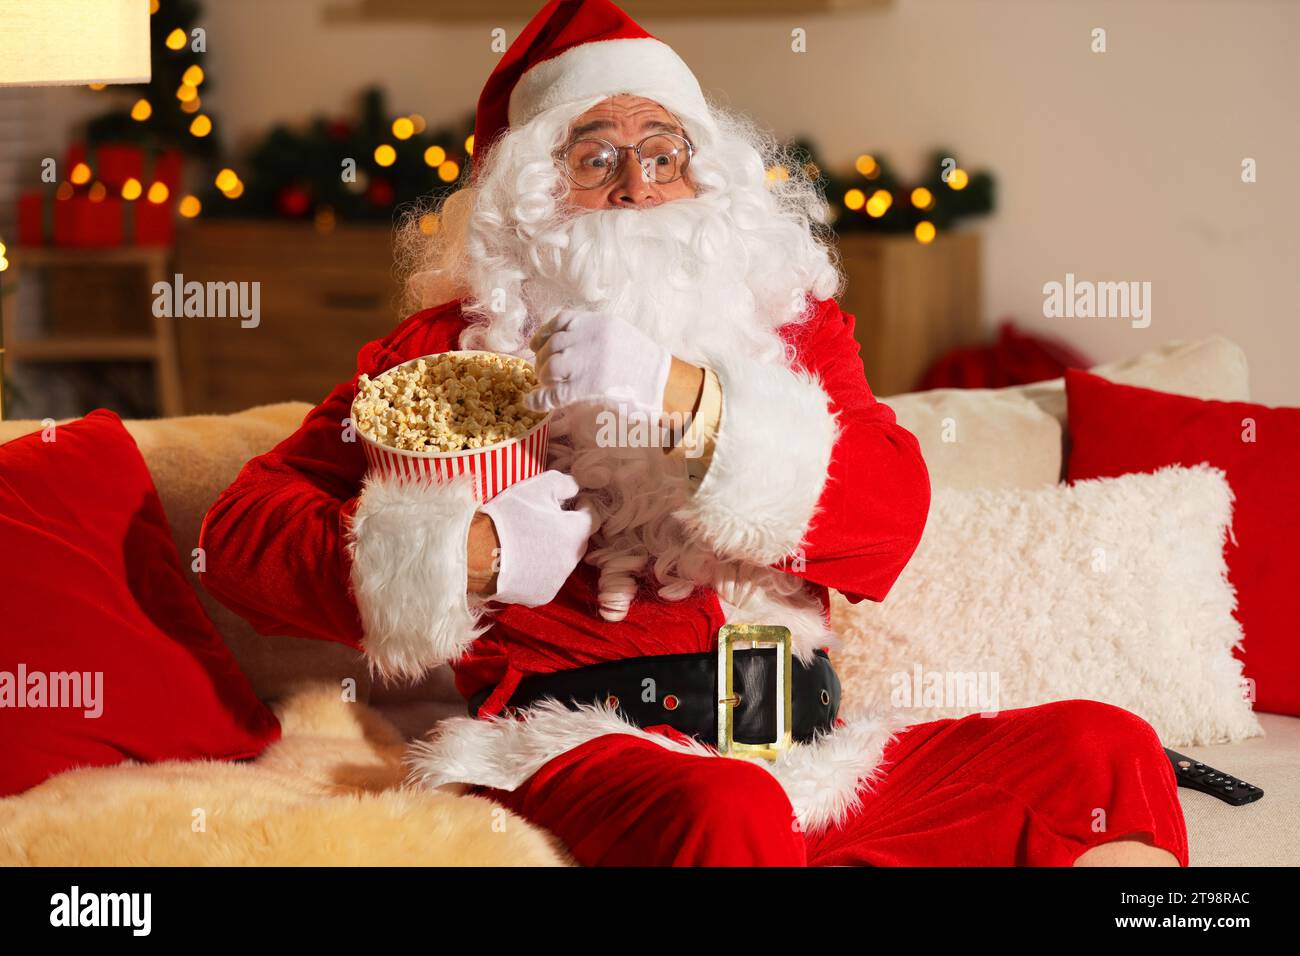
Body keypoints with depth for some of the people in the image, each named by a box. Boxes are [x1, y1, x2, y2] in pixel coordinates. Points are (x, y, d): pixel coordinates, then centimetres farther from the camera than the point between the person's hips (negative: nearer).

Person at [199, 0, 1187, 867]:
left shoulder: (789, 318, 20)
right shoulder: (458, 343, 11)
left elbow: (893, 514, 0)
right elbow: (243, 530, 5)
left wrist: (680, 397, -15)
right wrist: (472, 552, -11)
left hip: (801, 750, 4)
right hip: (585, 749, -4)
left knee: (1105, 751, -14)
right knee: (726, 816, -38)